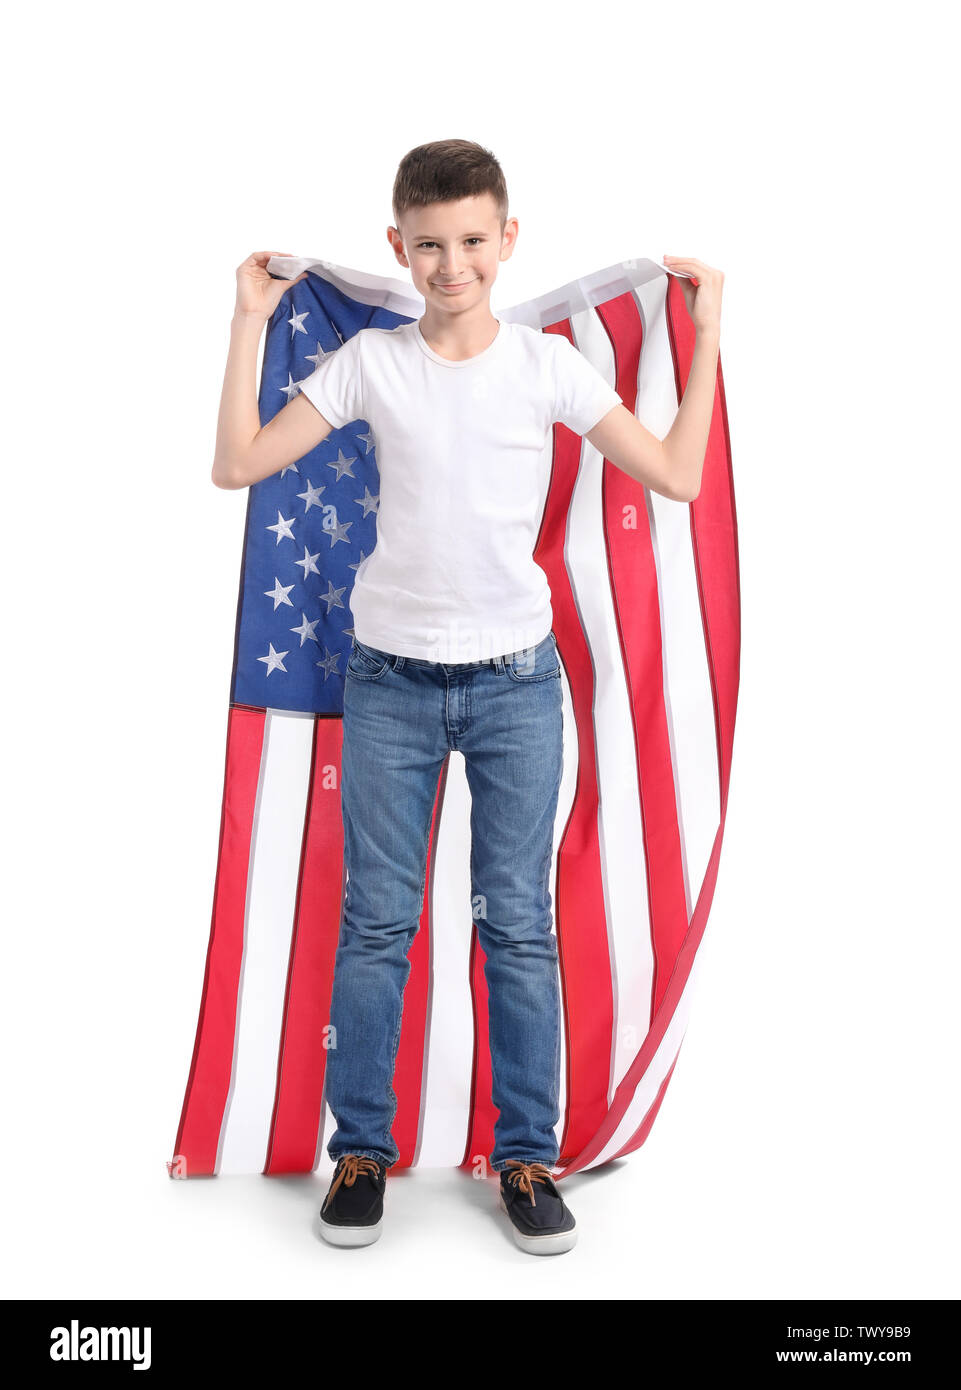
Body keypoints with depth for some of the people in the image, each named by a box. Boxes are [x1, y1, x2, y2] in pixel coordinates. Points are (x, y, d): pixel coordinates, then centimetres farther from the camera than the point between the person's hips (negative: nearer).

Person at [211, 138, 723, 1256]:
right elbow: (236, 465, -2)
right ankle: (361, 1147, 21)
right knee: (376, 921, 6)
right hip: (390, 678, 1)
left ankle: (525, 1155, 18)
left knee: (519, 924, 4)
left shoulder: (548, 364, -1)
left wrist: (707, 329, -2)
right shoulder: (369, 362, 0)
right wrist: (249, 322, -2)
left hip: (516, 678, 0)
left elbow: (678, 477, -3)